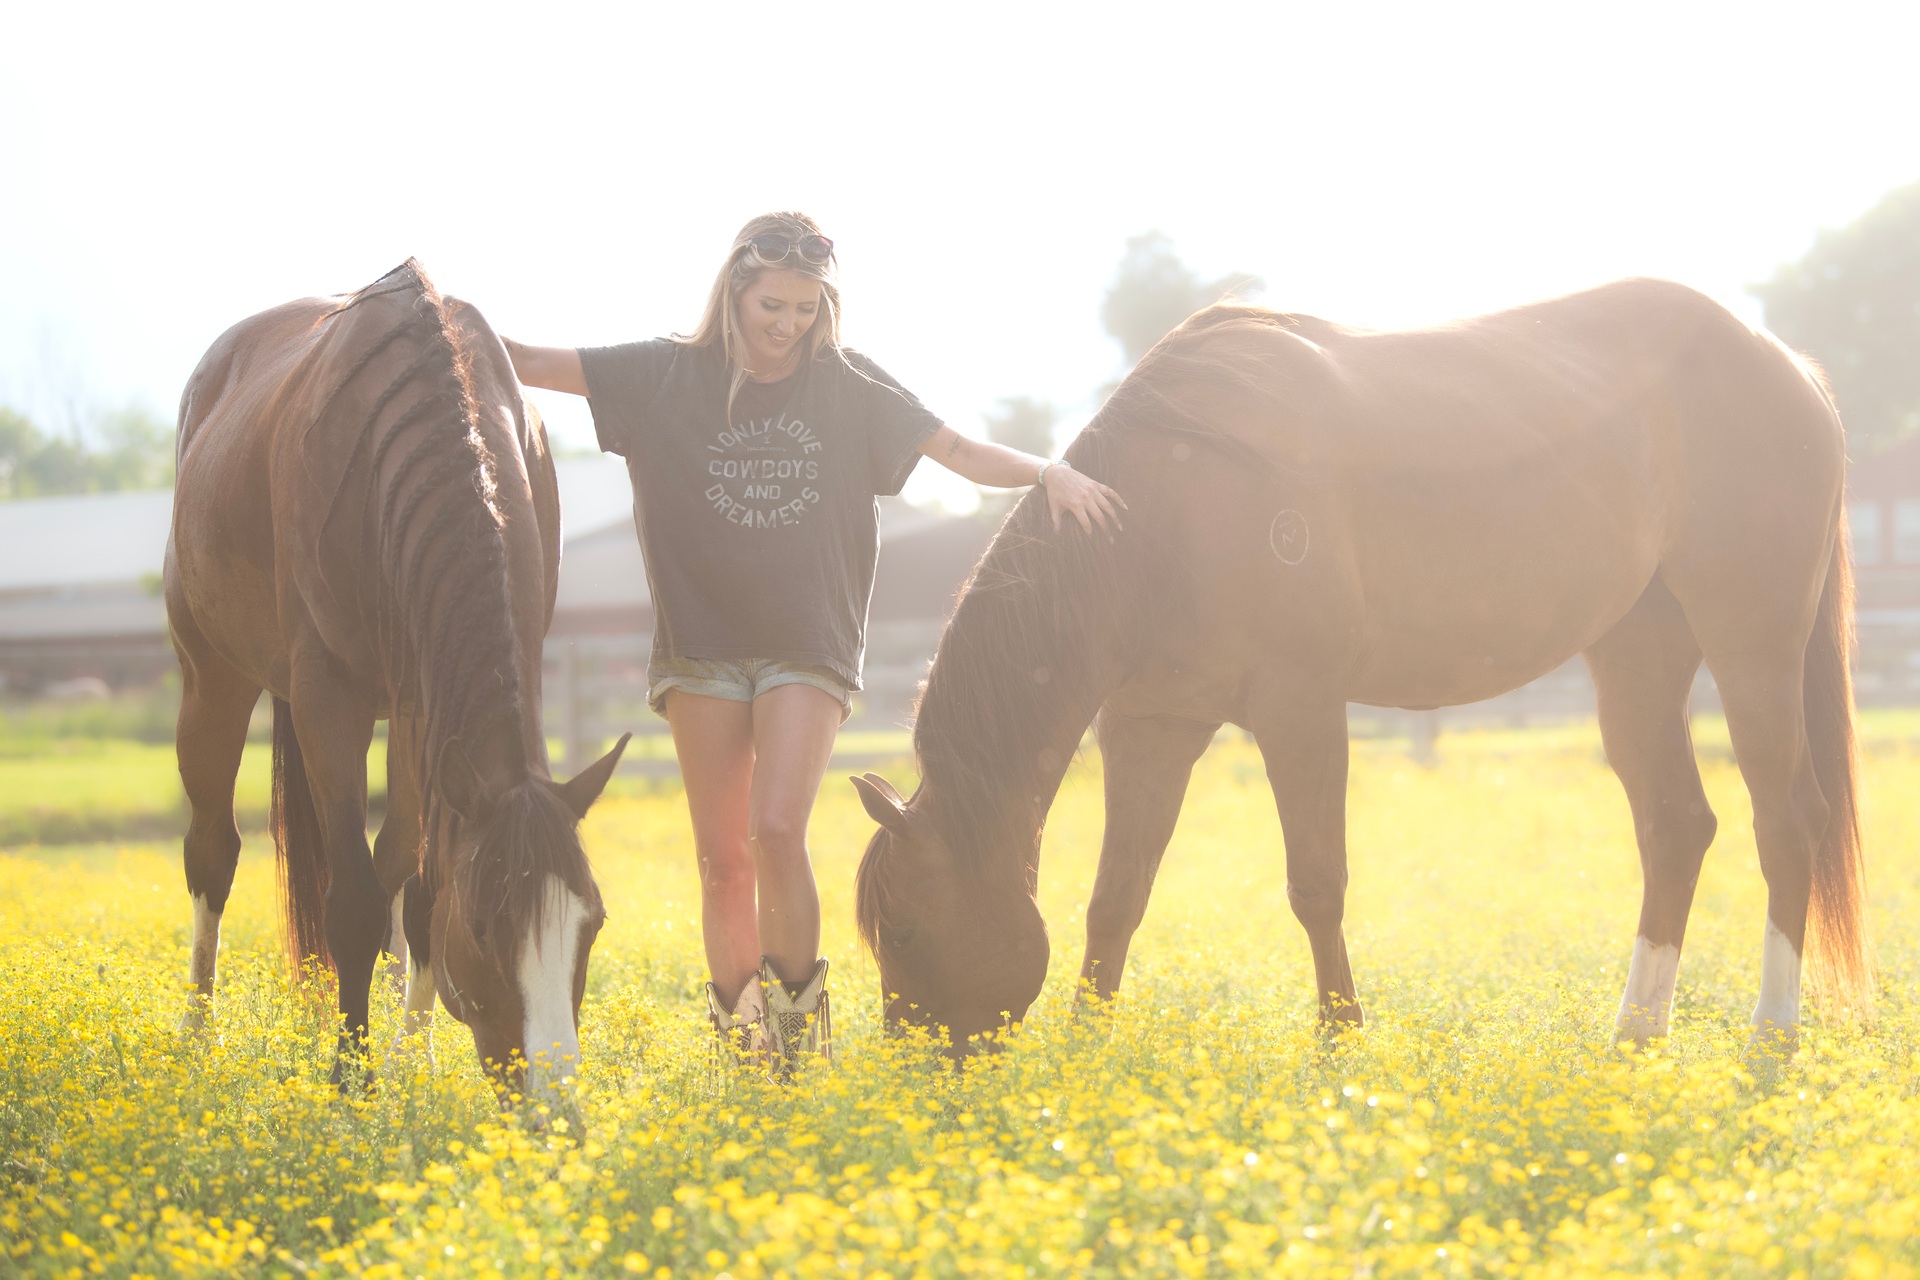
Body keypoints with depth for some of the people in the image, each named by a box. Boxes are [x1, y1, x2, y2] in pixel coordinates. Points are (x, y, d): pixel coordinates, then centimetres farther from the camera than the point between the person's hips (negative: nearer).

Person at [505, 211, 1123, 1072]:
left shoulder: (850, 386, 1)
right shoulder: (671, 376, 1)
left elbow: (959, 452, -1)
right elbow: (535, 365, -2)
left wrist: (1047, 472, -17)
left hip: (809, 644, -1)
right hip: (702, 642, 1)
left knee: (777, 830, -18)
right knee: (721, 858, 3)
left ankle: (799, 1024, -3)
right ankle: (736, 1038, 12)